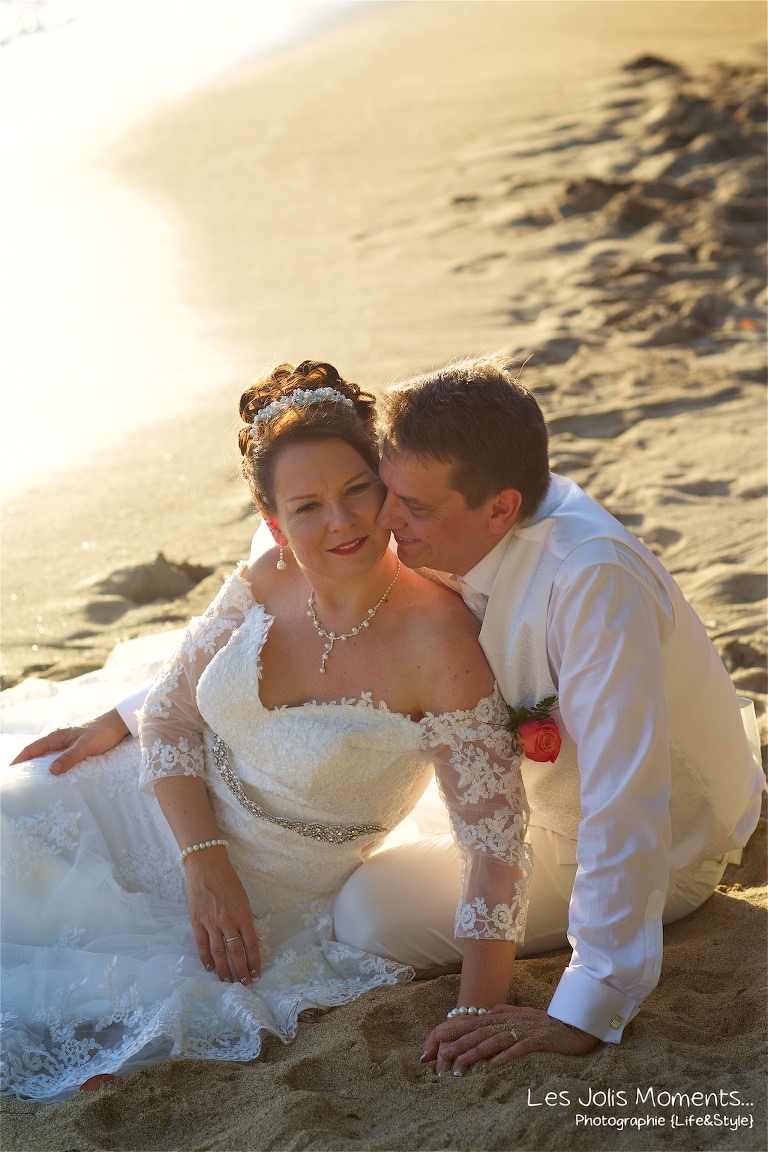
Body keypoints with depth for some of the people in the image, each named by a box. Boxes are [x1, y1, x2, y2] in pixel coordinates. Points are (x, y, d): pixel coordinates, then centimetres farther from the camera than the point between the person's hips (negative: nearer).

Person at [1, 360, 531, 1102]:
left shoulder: (437, 639, -26)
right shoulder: (267, 580, -10)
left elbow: (494, 839, -23)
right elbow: (171, 708, -2)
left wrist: (475, 1017, -27)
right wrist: (205, 862, -15)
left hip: (267, 896, -4)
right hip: (156, 812, 5)